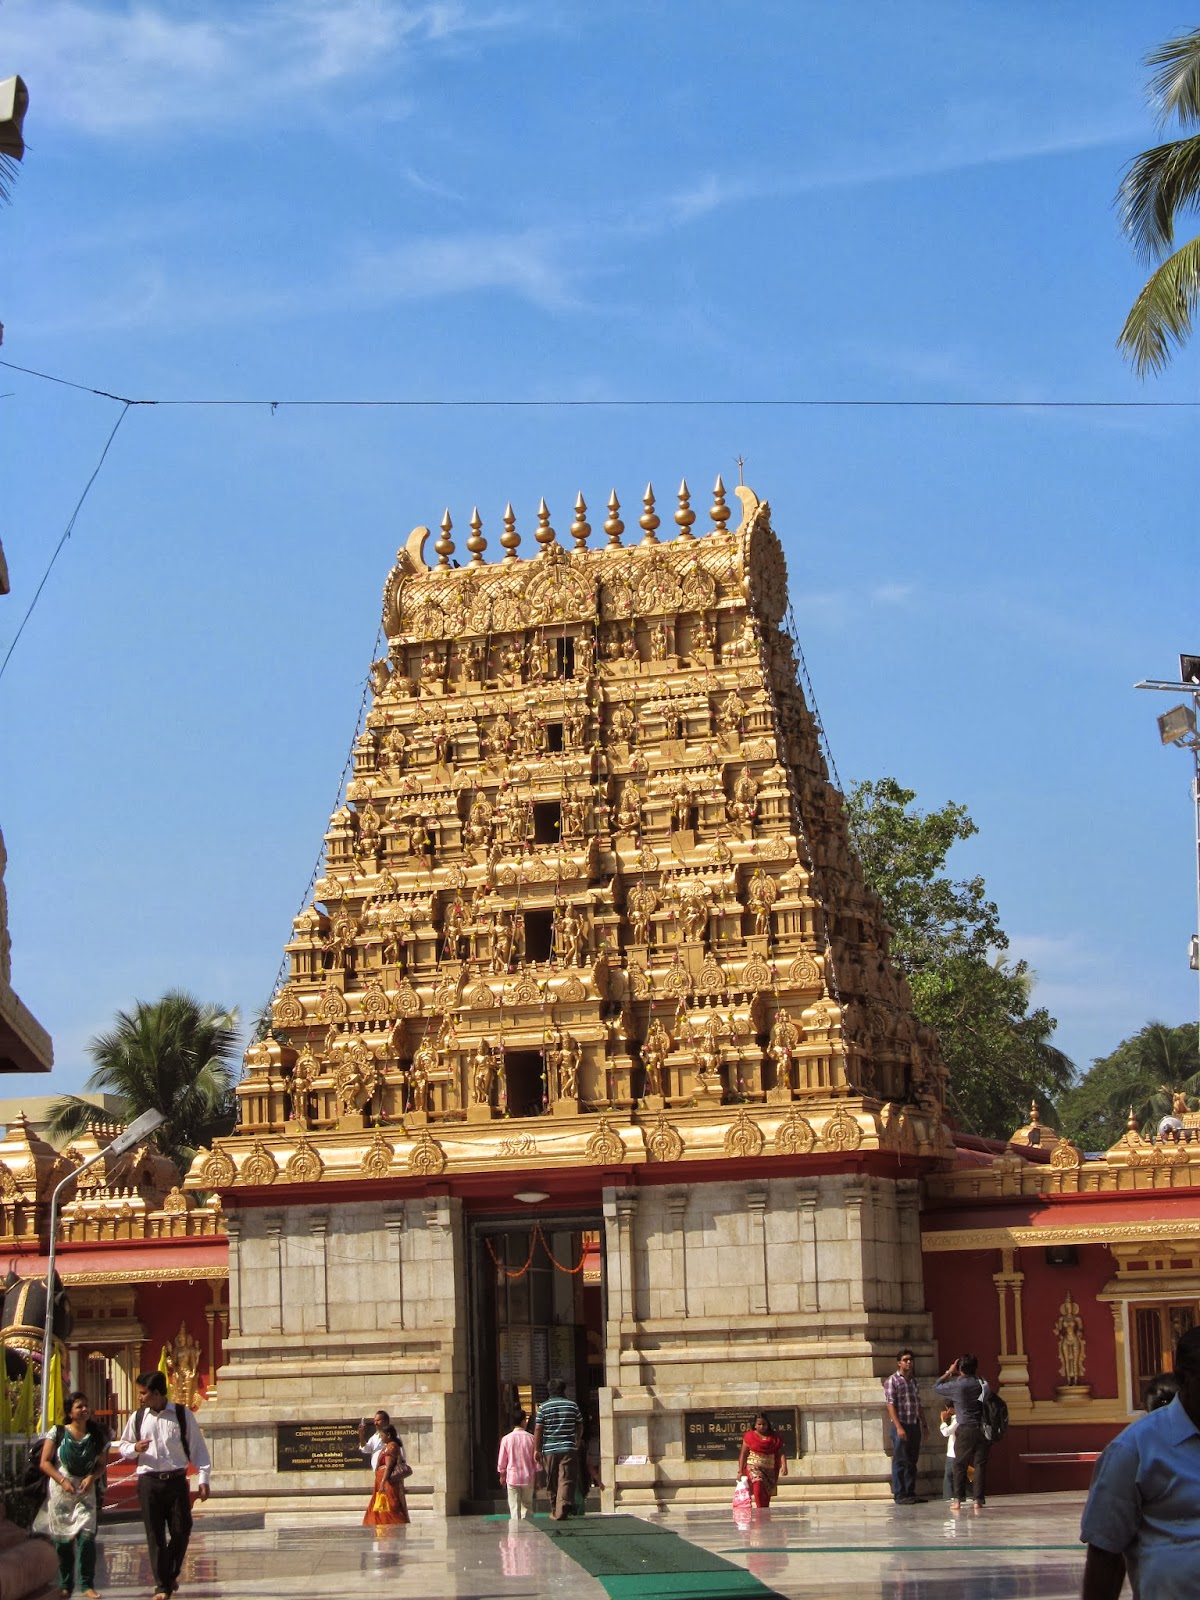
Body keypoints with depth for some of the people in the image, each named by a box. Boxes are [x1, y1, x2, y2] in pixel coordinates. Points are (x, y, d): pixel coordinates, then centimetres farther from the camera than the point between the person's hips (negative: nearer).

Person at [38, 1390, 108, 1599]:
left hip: (86, 1490, 1)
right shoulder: (57, 1433, -2)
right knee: (63, 1539, 3)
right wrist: (62, 1481, -13)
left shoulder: (97, 1436, 4)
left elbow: (101, 1465, 9)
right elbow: (45, 1462, -2)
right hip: (60, 1491, -1)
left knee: (87, 1535, -12)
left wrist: (91, 1478, -11)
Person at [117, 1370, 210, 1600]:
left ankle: (171, 1575, 25)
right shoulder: (138, 1417, 6)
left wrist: (203, 1478, -3)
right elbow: (123, 1447, 15)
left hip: (176, 1480, -1)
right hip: (149, 1481, 1)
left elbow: (197, 1448, 3)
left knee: (182, 1530, 0)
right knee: (155, 1535, -1)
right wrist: (135, 1448, -8)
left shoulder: (182, 1415, 0)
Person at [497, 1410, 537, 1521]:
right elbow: (535, 1459, -1)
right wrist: (537, 1476, 8)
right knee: (527, 1505, 11)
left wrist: (502, 1475, 16)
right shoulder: (530, 1438, -5)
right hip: (528, 1478, 0)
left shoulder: (506, 1439, -4)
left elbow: (501, 1460, 2)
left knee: (514, 1507, 4)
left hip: (512, 1477, 0)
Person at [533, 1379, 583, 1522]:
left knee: (552, 1483, 12)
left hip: (549, 1450, 1)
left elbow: (538, 1429, -3)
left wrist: (536, 1449, 2)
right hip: (568, 1449, 0)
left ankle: (554, 1511, 19)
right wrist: (578, 1440, 31)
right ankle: (562, 1511, -15)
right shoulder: (572, 1405, 4)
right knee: (566, 1481, -4)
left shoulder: (543, 1407, 1)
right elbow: (580, 1426, 13)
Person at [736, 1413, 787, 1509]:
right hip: (754, 1467, -3)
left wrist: (784, 1465, -16)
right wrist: (740, 1471, -3)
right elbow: (744, 1454, 2)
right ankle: (761, 1511, -31)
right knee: (758, 1484, -29)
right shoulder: (749, 1436, 1)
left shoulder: (774, 1437, 5)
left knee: (766, 1496, 3)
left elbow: (781, 1453, 1)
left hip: (769, 1469, 3)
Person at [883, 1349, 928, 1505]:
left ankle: (911, 1493, 15)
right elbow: (890, 1405, -12)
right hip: (901, 1425, -7)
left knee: (912, 1461, 9)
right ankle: (899, 1495, -1)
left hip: (915, 1425, 7)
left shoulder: (914, 1381, 16)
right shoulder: (892, 1381, -6)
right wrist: (899, 1427, -19)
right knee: (900, 1462, -4)